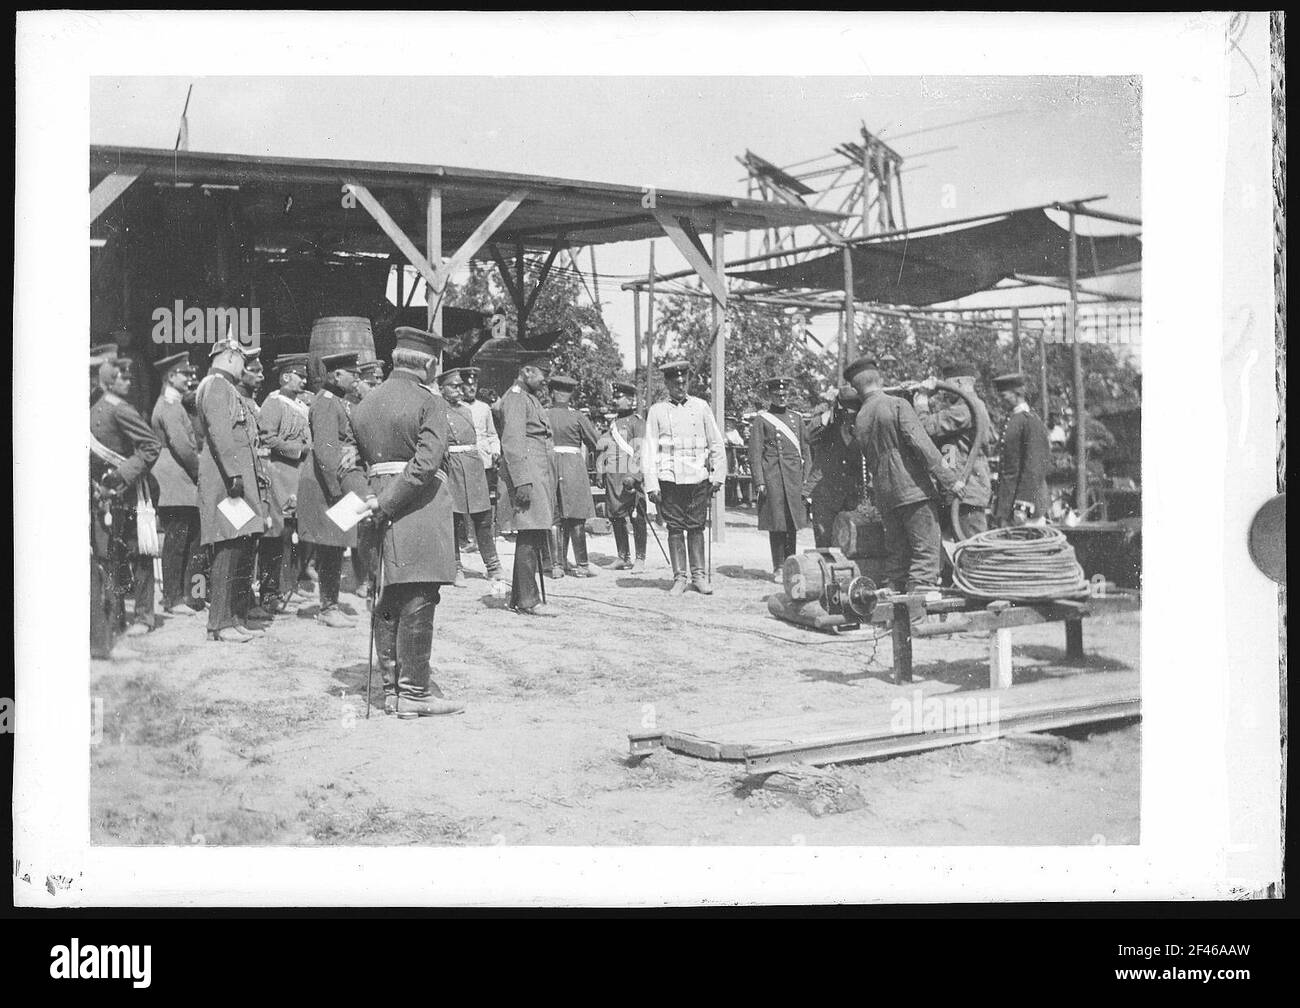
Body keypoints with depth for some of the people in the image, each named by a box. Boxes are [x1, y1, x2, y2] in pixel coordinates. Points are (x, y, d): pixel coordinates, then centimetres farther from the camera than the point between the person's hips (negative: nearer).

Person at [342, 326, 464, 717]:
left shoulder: (365, 403, 14)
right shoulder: (429, 403, -7)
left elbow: (348, 463, 7)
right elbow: (425, 463, -20)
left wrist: (369, 502, -4)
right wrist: (384, 505, -16)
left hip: (384, 516, 7)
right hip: (419, 508, -7)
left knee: (387, 604, 11)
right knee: (418, 601, -4)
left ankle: (391, 688, 16)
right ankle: (414, 692, -2)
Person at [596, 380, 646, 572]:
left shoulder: (637, 423, -3)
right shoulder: (613, 422, 19)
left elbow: (641, 451, -11)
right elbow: (602, 447, 26)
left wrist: (633, 476, -20)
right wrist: (602, 474, 19)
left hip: (630, 477, -7)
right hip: (612, 477, 7)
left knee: (637, 518, -4)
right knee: (616, 518, 7)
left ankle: (640, 559, -1)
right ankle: (624, 558, 16)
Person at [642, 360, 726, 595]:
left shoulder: (701, 407, 9)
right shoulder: (657, 411, 5)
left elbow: (717, 444, 11)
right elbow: (648, 450, 3)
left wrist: (718, 476, 5)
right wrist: (651, 485, -4)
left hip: (698, 478, 1)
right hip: (669, 478, -1)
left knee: (696, 527, 2)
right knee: (675, 528, 1)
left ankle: (698, 575, 10)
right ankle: (679, 578, 8)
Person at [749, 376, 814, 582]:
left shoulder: (796, 420, 16)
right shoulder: (761, 420, 3)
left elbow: (806, 453, 16)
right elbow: (755, 454, -2)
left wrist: (807, 483, 8)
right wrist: (759, 482, -11)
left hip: (795, 480, 4)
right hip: (773, 479, -4)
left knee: (793, 526, 5)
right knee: (777, 526, -2)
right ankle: (778, 569, 4)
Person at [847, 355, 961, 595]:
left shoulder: (860, 419, 11)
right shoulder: (897, 405, -7)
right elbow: (920, 443, -14)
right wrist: (948, 478, -12)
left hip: (884, 495, 6)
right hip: (914, 488, -6)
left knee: (898, 556, 13)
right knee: (926, 553, -5)